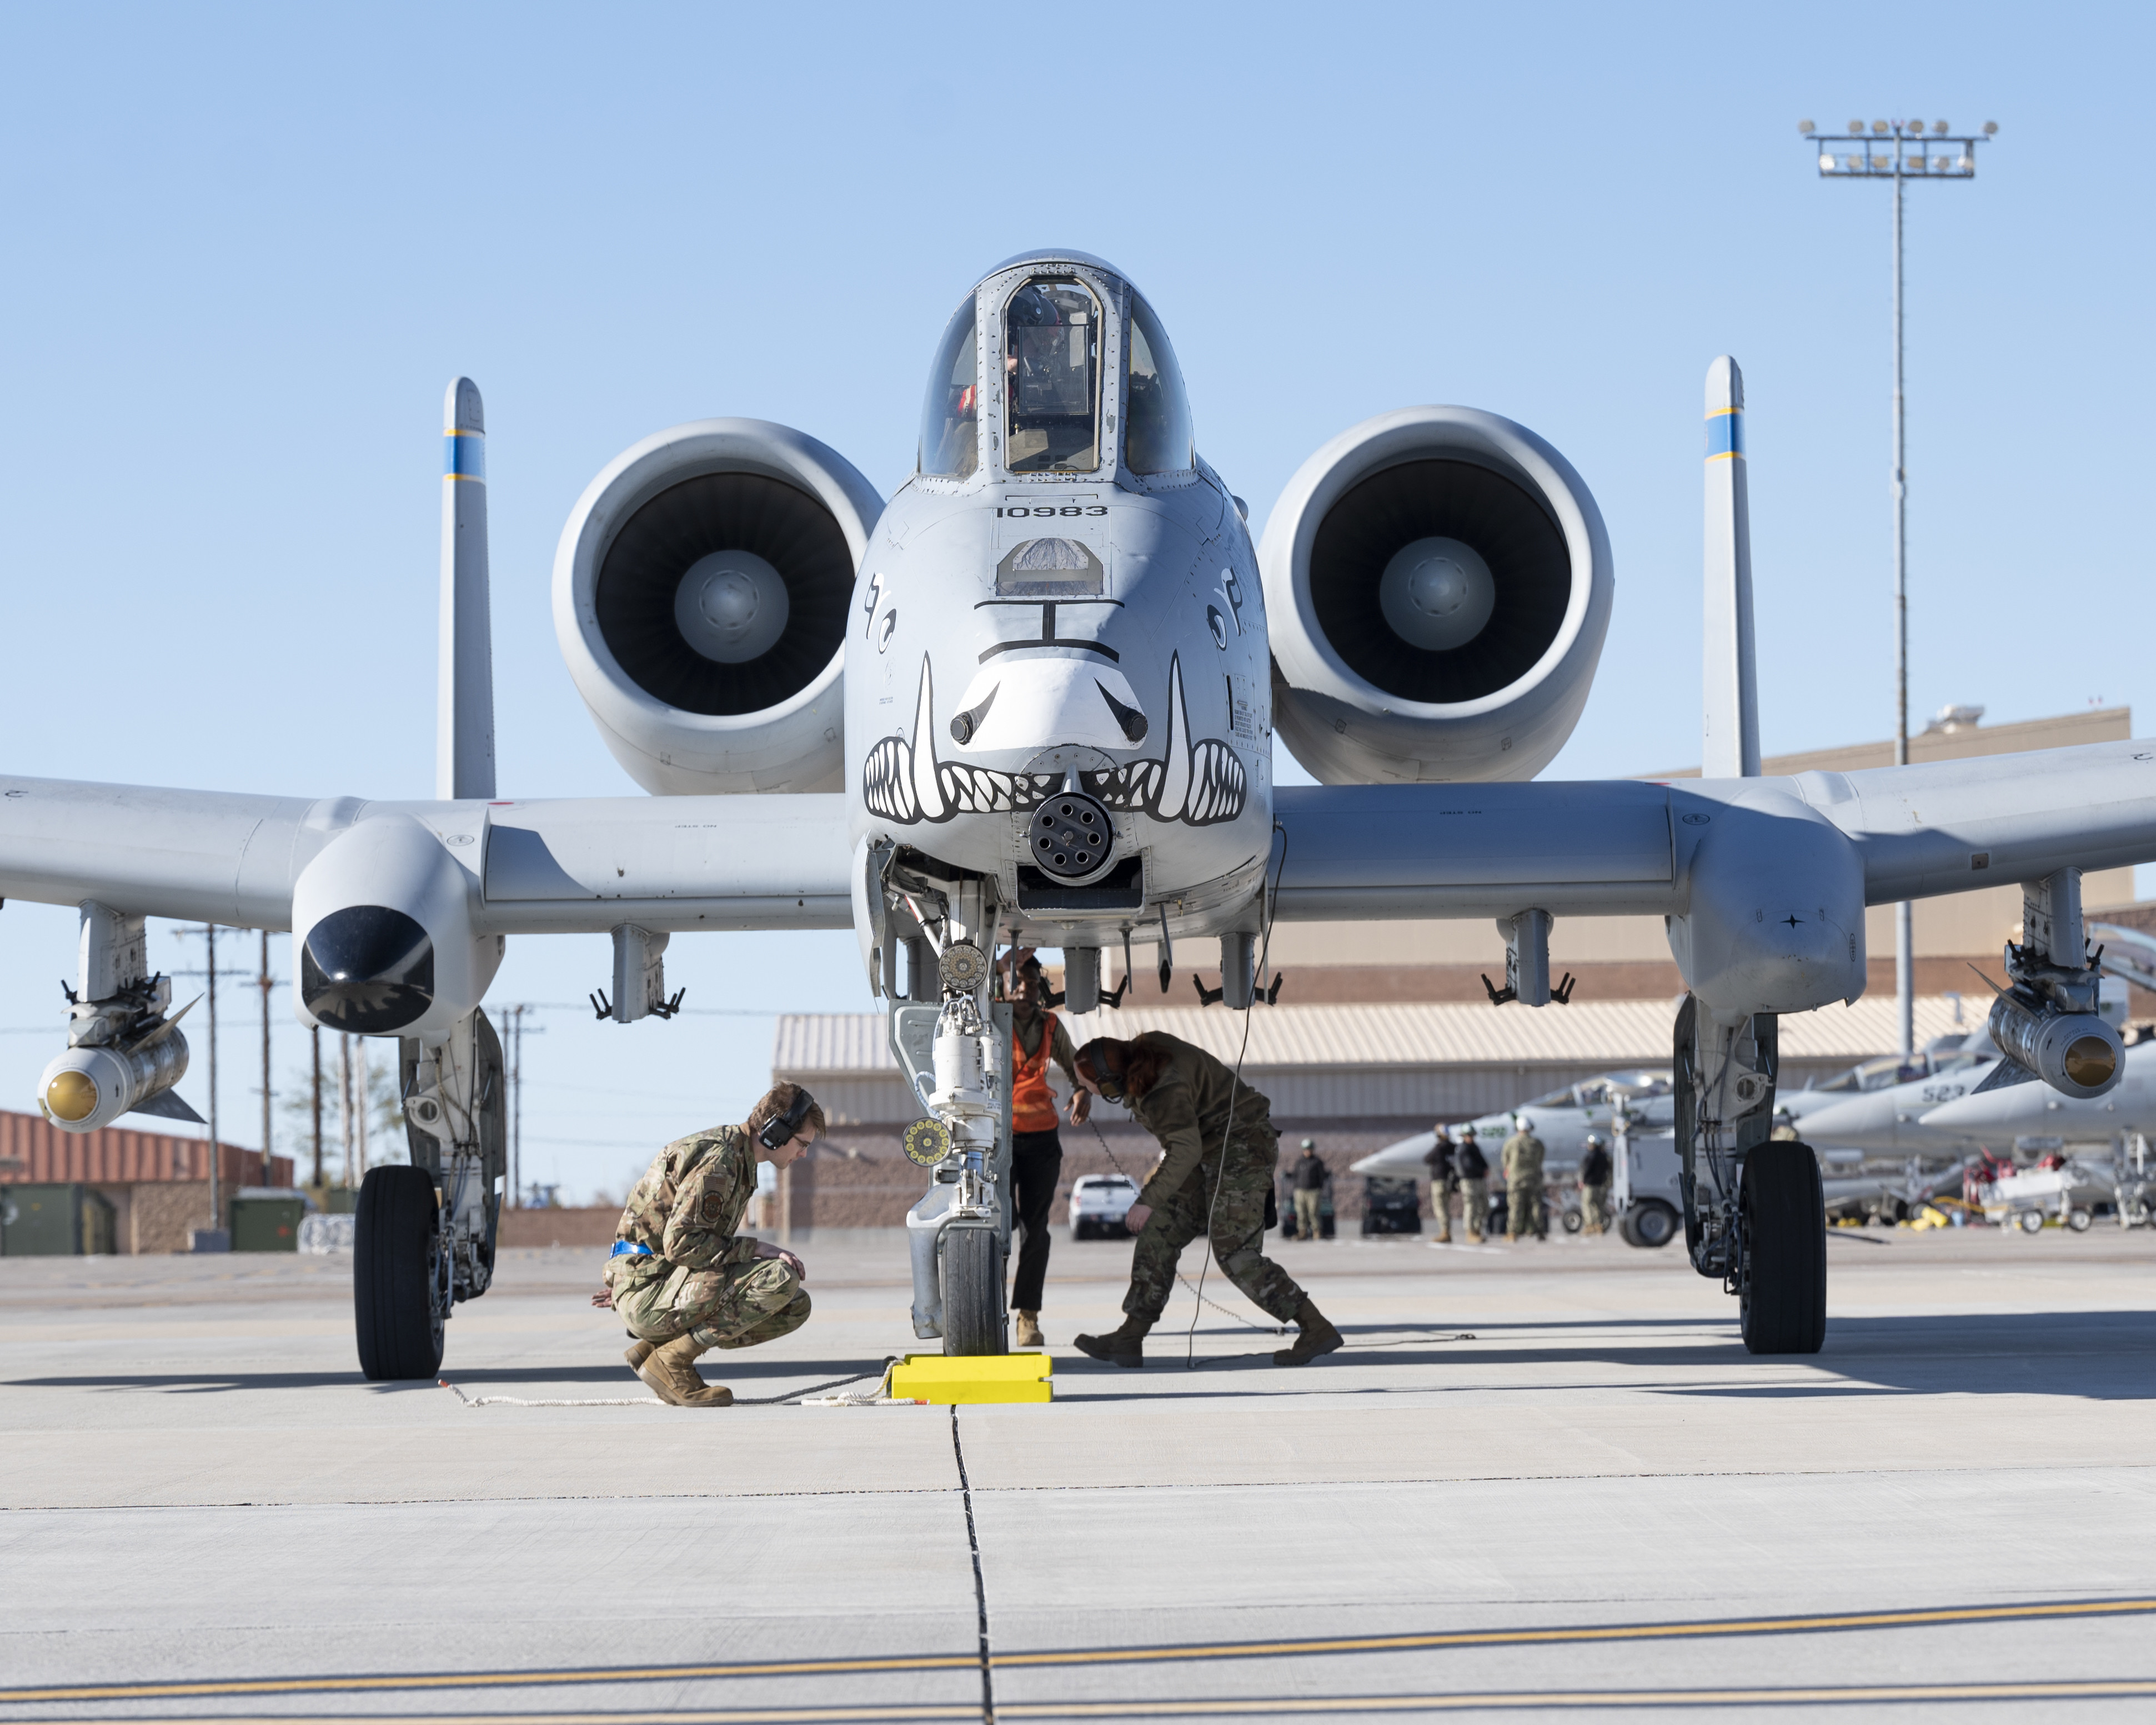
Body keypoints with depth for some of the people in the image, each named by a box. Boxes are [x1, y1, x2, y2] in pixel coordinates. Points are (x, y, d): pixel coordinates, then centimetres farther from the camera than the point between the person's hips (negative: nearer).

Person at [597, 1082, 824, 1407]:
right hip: (646, 1293, -10)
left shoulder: (738, 1160, 17)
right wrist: (755, 1248, -18)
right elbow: (680, 1244, -23)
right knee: (781, 1278, -23)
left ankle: (655, 1349, 5)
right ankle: (671, 1360, -14)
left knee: (796, 1307, 4)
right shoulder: (718, 1160, -17)